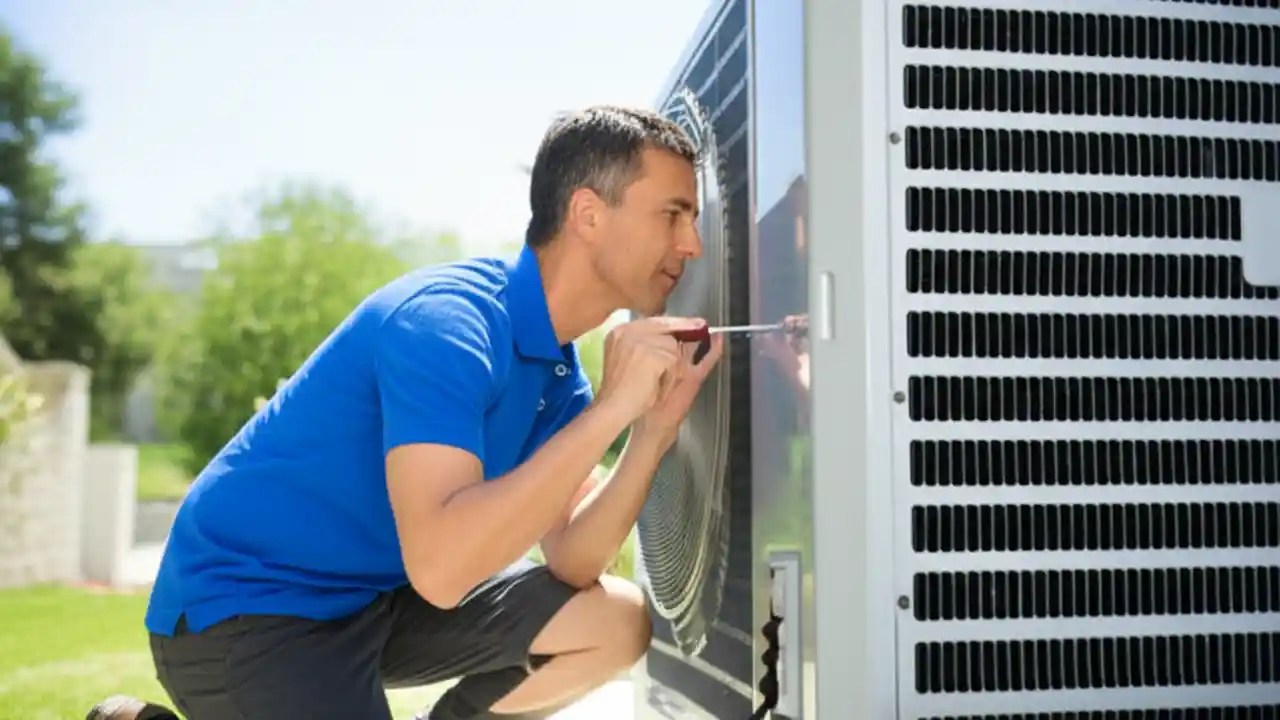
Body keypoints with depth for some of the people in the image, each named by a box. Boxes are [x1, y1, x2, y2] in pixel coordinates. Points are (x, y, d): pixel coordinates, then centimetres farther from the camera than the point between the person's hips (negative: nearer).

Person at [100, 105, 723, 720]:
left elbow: (571, 564, -2)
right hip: (240, 609, -8)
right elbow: (440, 567, -36)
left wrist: (655, 428, -15)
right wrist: (610, 409, -33)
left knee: (618, 622, 2)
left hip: (375, 600, 8)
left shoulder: (556, 368, 2)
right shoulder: (446, 320, -25)